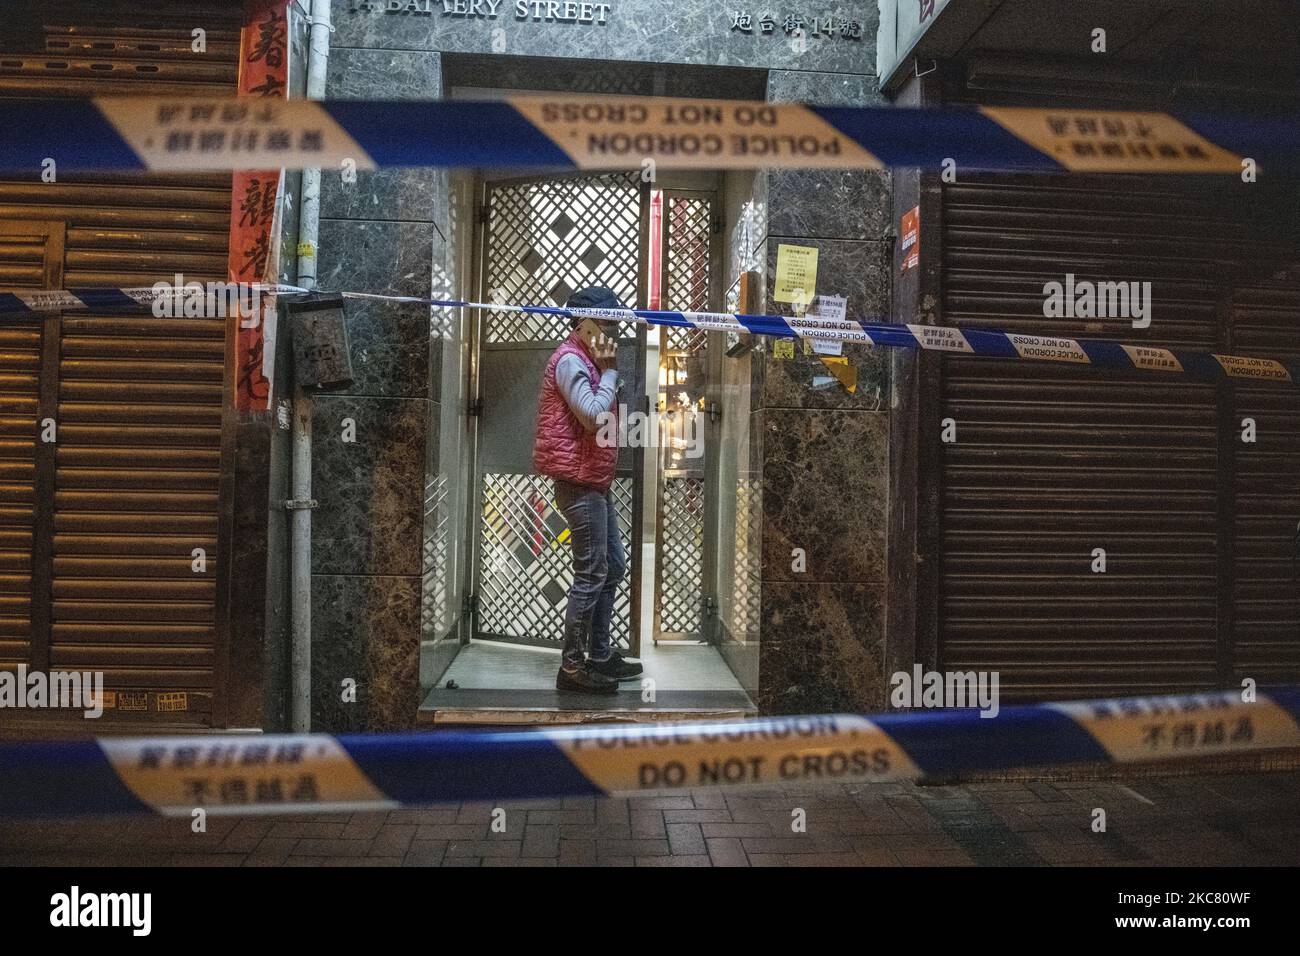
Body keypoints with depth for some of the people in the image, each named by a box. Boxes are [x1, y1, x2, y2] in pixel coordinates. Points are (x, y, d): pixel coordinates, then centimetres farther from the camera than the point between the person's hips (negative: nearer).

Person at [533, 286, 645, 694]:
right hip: (578, 482, -11)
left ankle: (600, 655, 23)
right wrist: (610, 371, -13)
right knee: (591, 573, -7)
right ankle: (572, 666, 1)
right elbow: (595, 418, -23)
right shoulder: (570, 360, -13)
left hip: (595, 482, 11)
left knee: (613, 568, 14)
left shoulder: (587, 362, 19)